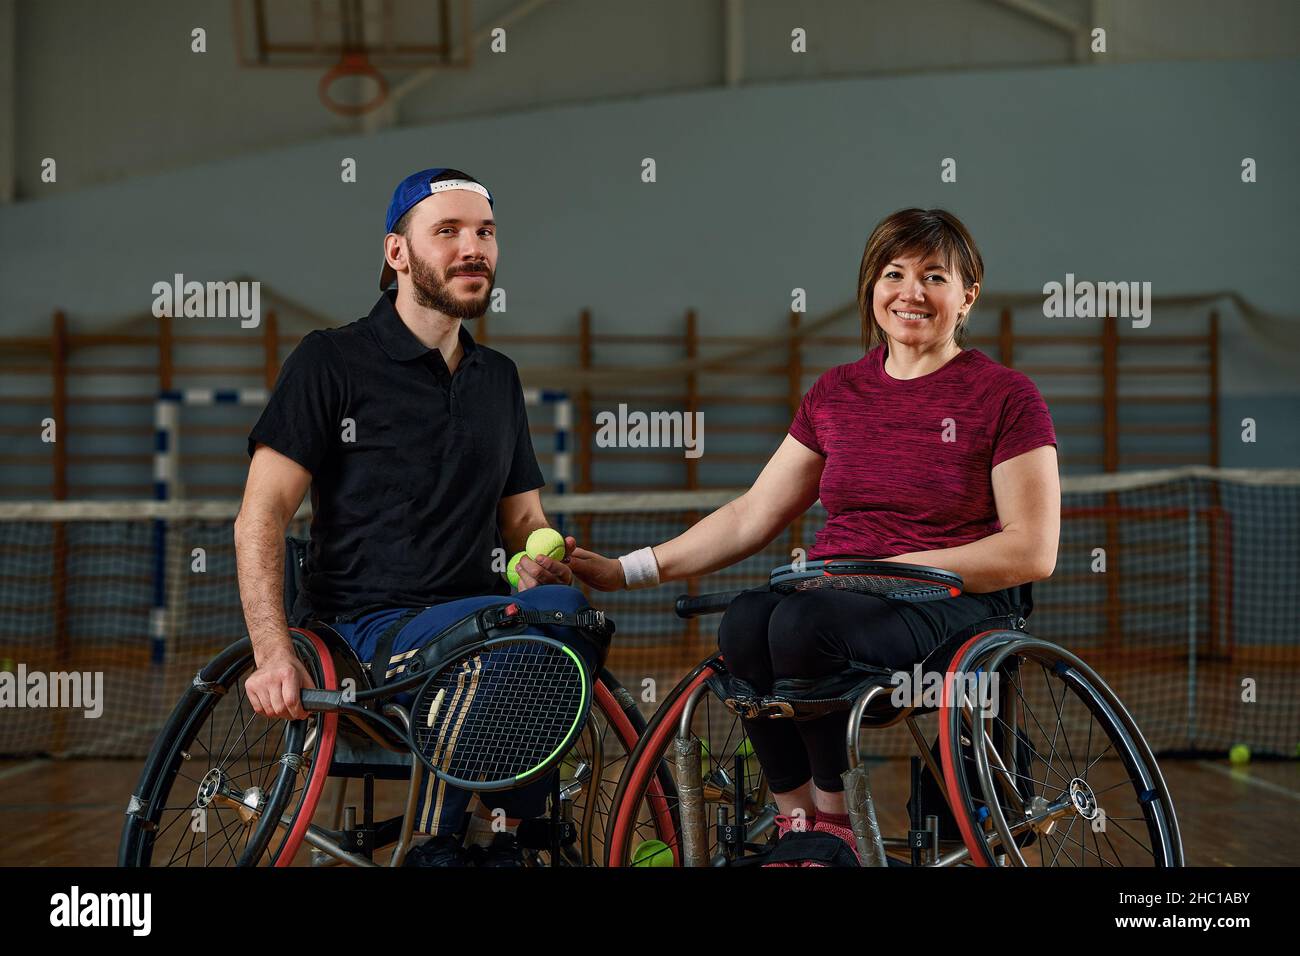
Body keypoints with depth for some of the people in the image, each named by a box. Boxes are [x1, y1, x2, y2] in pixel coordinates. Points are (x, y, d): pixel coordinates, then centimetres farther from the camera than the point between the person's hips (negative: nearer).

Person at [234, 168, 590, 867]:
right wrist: (274, 654, -20)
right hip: (363, 627, -5)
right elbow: (260, 517, -6)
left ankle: (494, 835, -13)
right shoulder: (332, 360, 0)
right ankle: (437, 844, -15)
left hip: (471, 613, 5)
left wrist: (537, 560, -3)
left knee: (561, 605, -29)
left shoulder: (498, 378, 18)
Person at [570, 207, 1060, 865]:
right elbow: (753, 515, 15)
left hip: (950, 604, -4)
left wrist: (898, 566, -15)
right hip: (832, 593, 4)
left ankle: (836, 821, -13)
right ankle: (797, 820, -13)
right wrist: (624, 571, 9)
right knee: (744, 625, -30)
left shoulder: (1004, 396, 0)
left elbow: (1032, 551, -6)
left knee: (804, 622, -34)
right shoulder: (837, 393, 15)